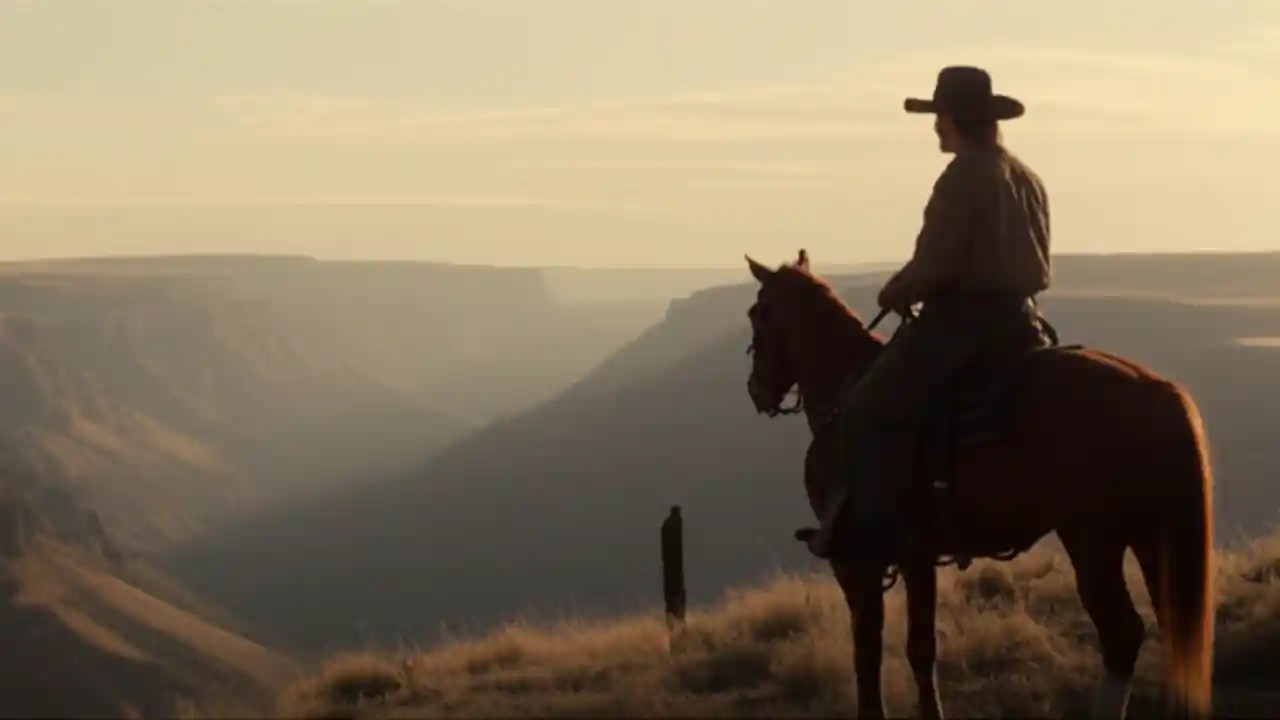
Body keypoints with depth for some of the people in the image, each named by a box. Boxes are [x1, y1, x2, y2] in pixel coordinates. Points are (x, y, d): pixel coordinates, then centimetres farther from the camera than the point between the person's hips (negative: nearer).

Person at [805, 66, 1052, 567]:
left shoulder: (964, 177, -14)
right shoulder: (1027, 179, 14)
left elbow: (933, 264, -19)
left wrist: (894, 293, 0)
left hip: (964, 317, -9)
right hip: (1019, 319, 9)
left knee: (867, 408, -9)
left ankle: (867, 530, -18)